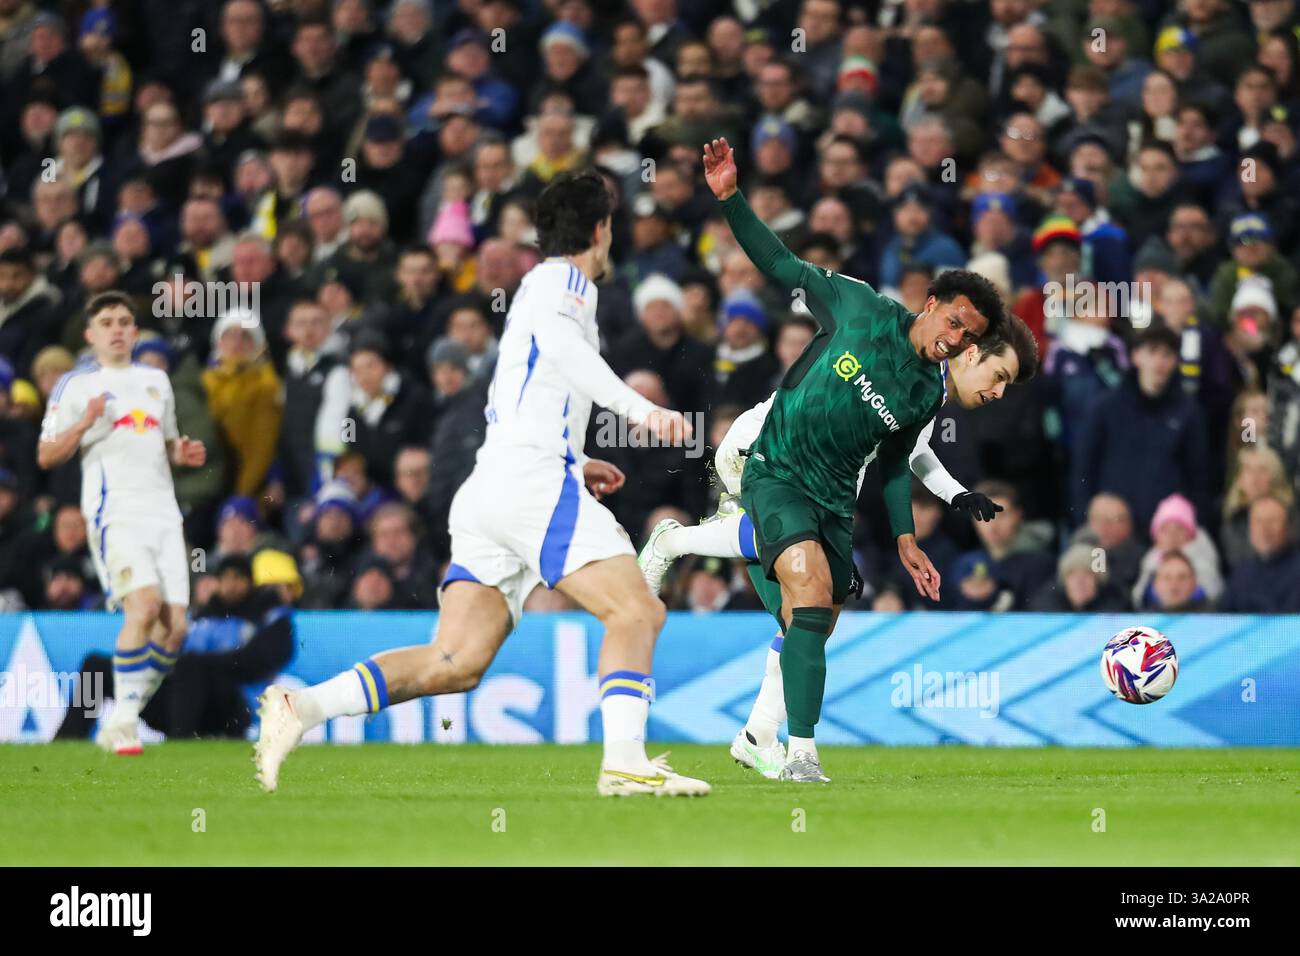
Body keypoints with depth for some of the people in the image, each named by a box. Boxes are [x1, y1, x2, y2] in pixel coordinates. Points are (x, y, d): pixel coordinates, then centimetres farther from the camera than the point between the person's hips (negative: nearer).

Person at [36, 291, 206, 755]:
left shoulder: (156, 380, 20)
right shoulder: (76, 385, 4)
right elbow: (46, 456, 0)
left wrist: (185, 453, 8)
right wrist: (86, 423, -16)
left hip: (163, 512, 6)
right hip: (115, 511, -6)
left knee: (174, 627, -4)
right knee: (145, 604, -25)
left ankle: (117, 728, 9)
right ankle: (122, 720, -17)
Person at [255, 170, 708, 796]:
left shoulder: (541, 285, 31)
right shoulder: (564, 279, 3)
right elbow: (555, 336, -21)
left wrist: (574, 462, 46)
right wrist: (638, 407, -25)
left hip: (486, 487, 9)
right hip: (532, 480, -9)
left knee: (454, 663, -3)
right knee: (636, 610, -13)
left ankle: (301, 707, -13)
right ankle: (625, 762, -25)